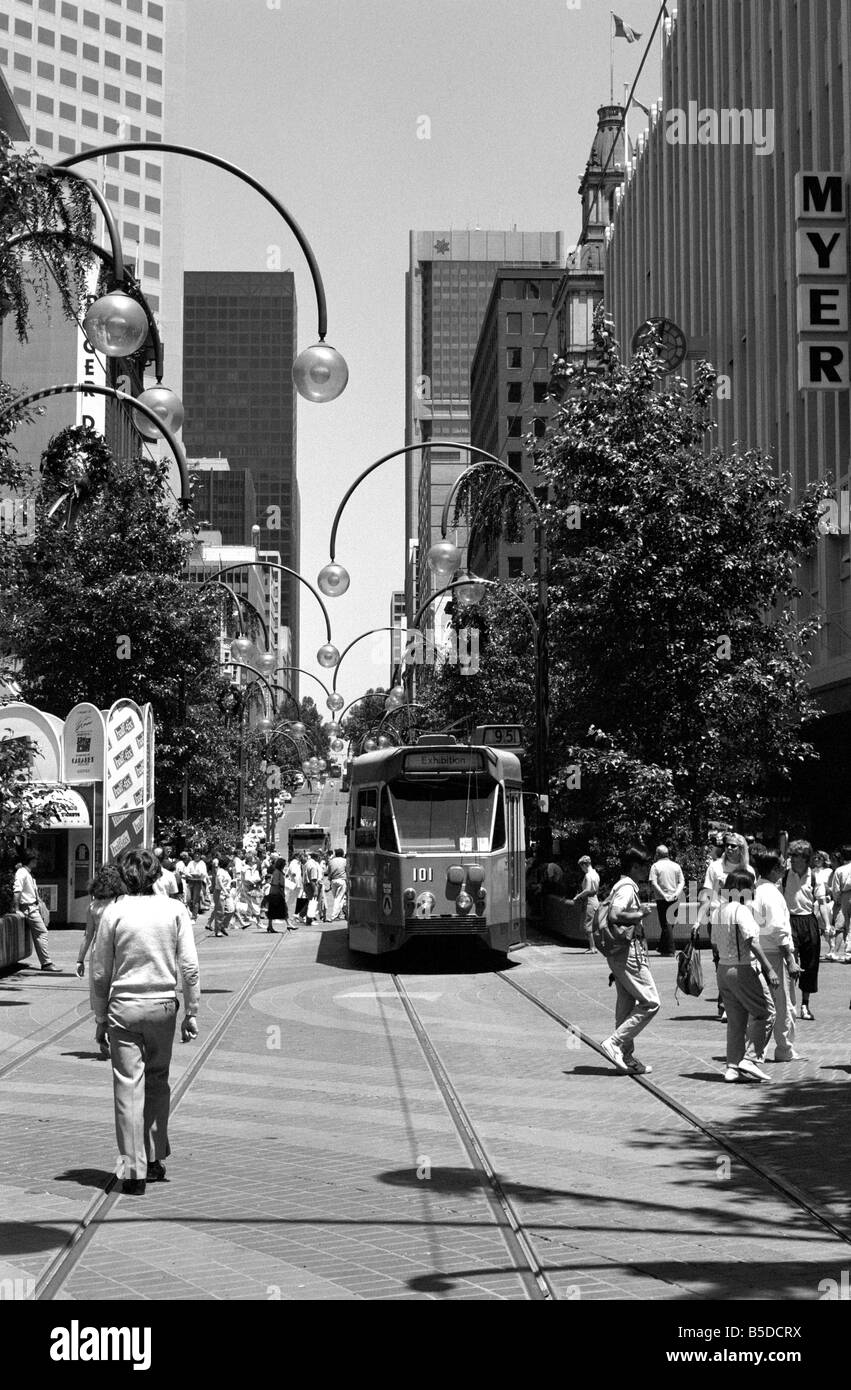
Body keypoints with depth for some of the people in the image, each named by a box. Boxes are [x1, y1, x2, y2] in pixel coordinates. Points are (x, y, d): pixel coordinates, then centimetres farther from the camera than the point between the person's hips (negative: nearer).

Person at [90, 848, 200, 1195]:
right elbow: (190, 967, -3)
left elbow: (100, 973, -1)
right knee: (157, 1082, 18)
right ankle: (155, 1159, 24)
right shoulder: (175, 910, -2)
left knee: (128, 1087, 1)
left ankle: (134, 1171, 0)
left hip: (124, 1007, -1)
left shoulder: (114, 912, -5)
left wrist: (101, 1018, 8)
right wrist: (191, 1012, 5)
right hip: (163, 1004, 2)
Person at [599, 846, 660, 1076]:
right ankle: (615, 1043, -9)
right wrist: (641, 913, -17)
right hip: (628, 951, -11)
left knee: (627, 1005, 12)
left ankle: (627, 1057, 15)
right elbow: (615, 916, -29)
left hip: (618, 953, 11)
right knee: (650, 1002, -8)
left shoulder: (623, 887, 18)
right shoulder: (627, 888, -14)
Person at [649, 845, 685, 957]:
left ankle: (669, 950, -5)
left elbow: (653, 883, -14)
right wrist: (676, 894, -4)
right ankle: (662, 947, 25)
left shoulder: (656, 866, -5)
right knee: (669, 923, 15)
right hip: (674, 900, 4)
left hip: (662, 900, -4)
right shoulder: (676, 866, 8)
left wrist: (663, 895, -14)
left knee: (665, 924, -1)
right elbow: (682, 882, 4)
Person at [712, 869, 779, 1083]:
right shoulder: (741, 910, -15)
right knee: (765, 1013, 2)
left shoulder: (717, 910, 10)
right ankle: (750, 1059, -4)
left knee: (735, 1020, 14)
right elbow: (752, 942, -22)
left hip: (722, 968, 8)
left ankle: (733, 1067, 13)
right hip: (742, 969, -8)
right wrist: (769, 970, -22)